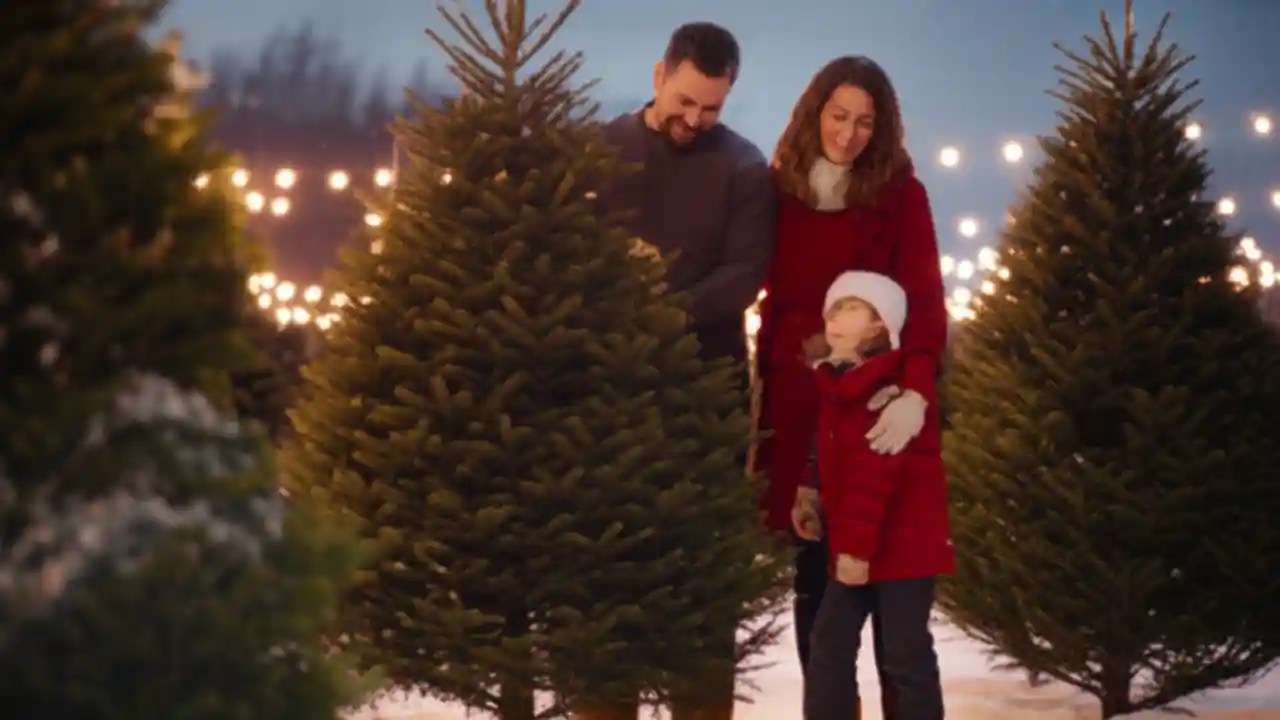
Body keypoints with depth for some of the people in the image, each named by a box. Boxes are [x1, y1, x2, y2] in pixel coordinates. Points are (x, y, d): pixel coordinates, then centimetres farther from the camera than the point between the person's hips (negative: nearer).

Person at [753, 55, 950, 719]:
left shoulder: (901, 194, -2)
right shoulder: (780, 190, 6)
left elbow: (923, 297, -12)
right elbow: (775, 302, 10)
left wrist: (915, 391, -27)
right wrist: (761, 399, 4)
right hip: (801, 397, 2)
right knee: (815, 565, 4)